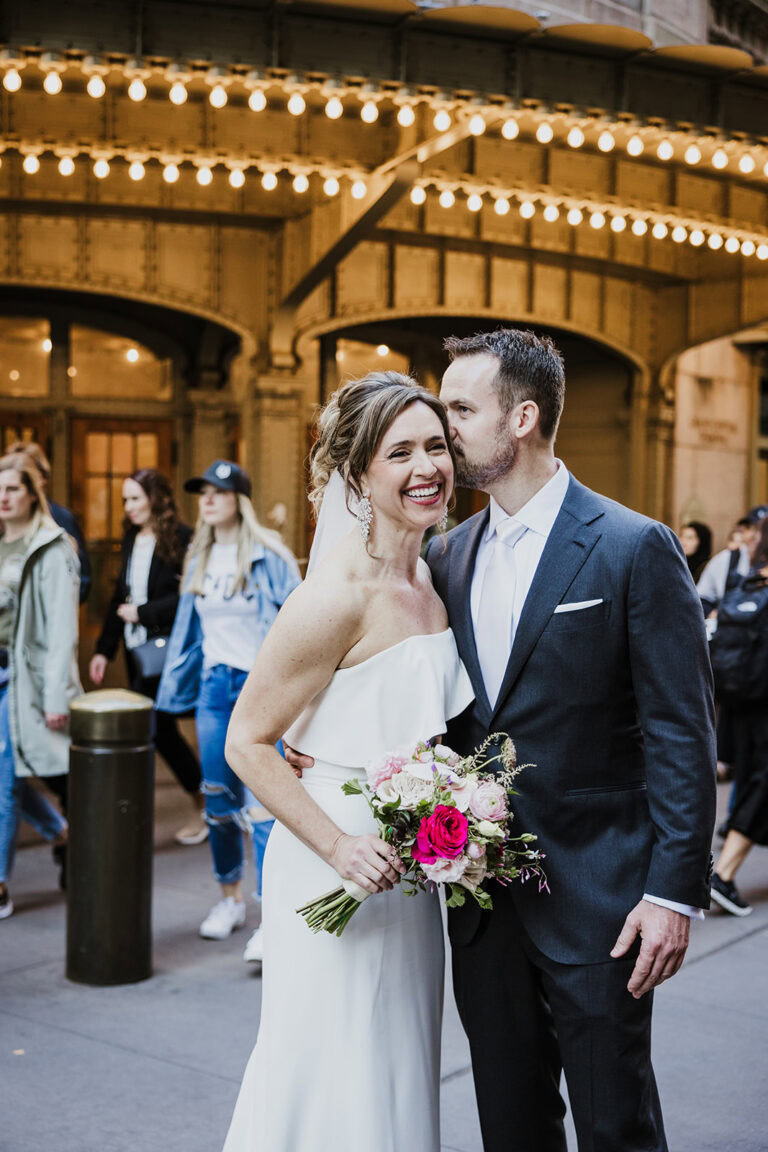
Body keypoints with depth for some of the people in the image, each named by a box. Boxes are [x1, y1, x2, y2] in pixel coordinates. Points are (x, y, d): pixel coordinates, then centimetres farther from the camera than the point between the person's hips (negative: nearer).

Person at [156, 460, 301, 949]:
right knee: (220, 801, 11)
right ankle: (231, 899, 28)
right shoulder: (200, 558, 11)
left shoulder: (268, 555, -8)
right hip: (215, 687, 6)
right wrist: (176, 689, 18)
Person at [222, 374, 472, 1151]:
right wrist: (338, 845, -23)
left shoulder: (429, 576, 5)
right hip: (337, 876, -8)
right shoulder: (340, 593, -21)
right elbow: (247, 742, -17)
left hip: (405, 872, 8)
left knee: (399, 1078, 21)